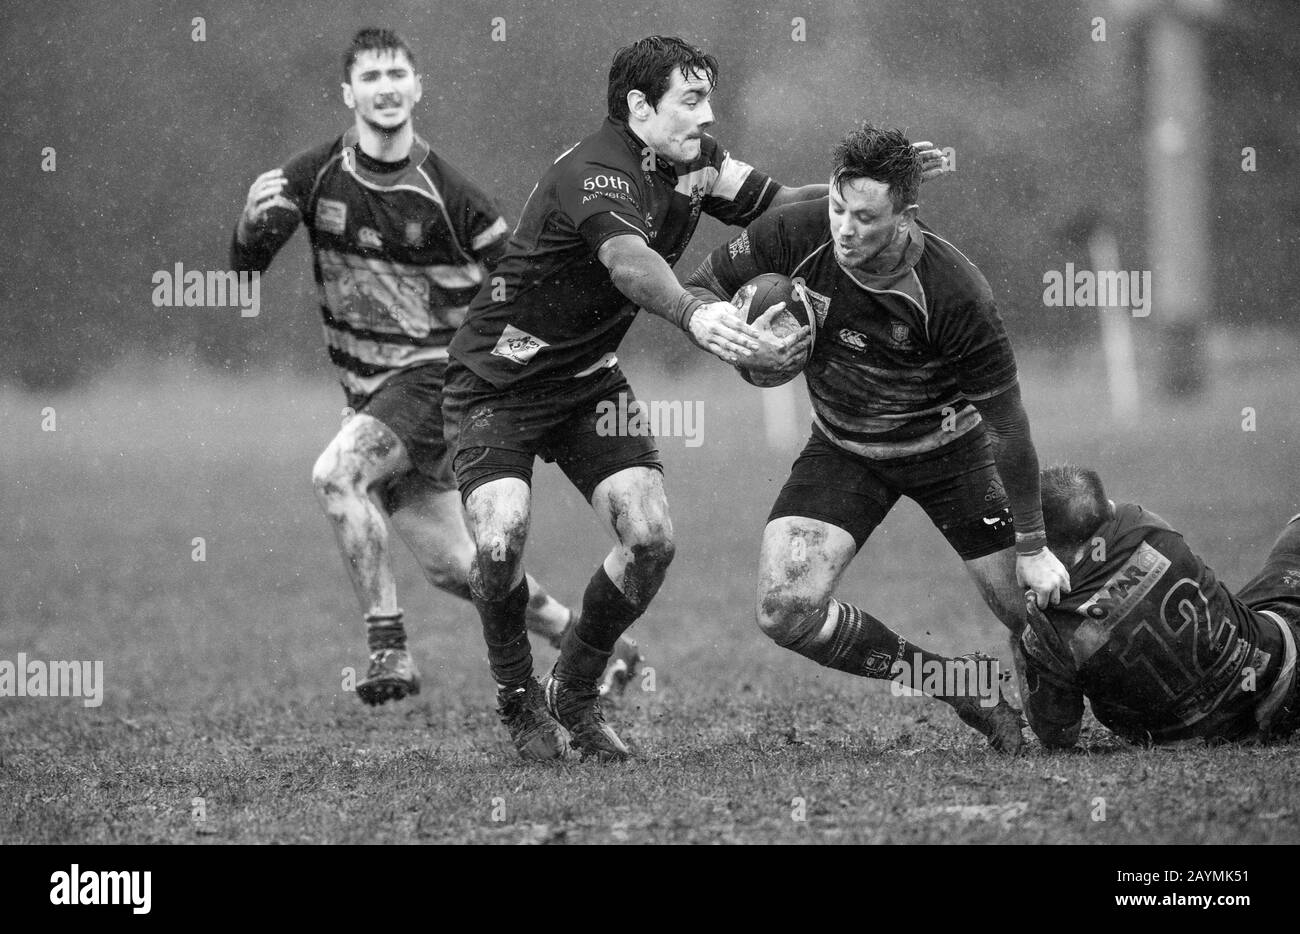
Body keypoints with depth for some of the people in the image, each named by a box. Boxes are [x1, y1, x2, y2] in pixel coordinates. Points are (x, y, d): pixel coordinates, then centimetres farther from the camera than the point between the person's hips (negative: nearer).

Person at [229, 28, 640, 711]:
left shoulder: (446, 193, -9)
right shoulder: (315, 176, 0)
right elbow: (245, 266, 0)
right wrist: (257, 219, -20)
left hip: (437, 373, -5)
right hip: (371, 393, 5)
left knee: (335, 472, -30)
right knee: (450, 566, 6)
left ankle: (388, 647, -24)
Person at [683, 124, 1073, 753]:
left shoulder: (955, 294, -31)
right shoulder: (795, 236, -23)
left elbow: (1006, 423, -22)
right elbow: (700, 289, -5)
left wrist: (1032, 548, -17)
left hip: (947, 446, -3)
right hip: (842, 447, 3)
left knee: (1042, 609, -6)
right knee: (786, 612, -16)